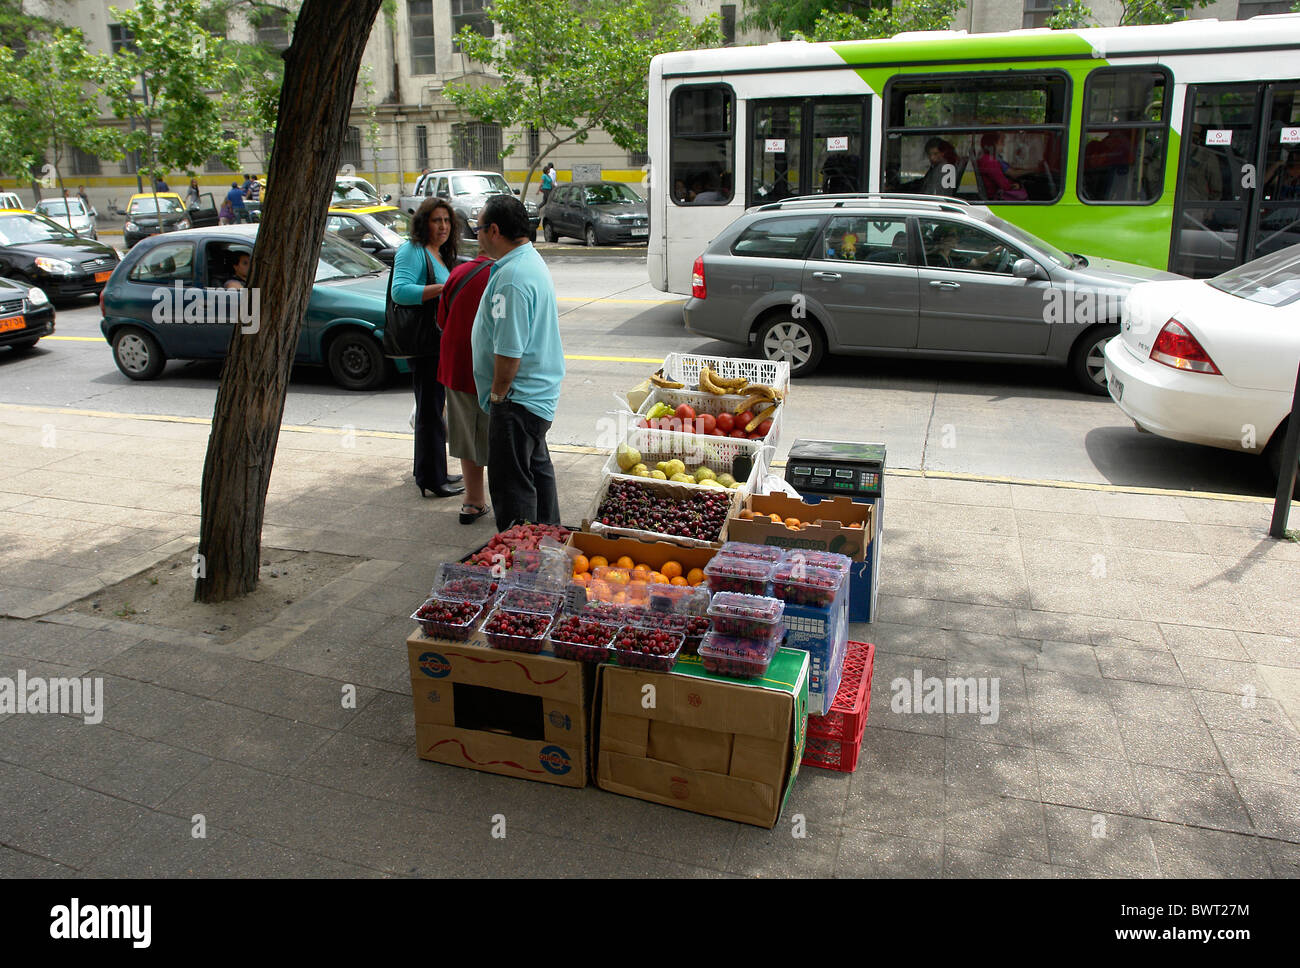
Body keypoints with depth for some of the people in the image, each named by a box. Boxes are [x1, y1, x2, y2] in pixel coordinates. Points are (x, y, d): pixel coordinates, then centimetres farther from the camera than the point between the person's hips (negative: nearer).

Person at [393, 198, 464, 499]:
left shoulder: (439, 253, 16)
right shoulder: (412, 251, -13)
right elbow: (400, 291, -27)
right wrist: (443, 288, -30)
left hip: (439, 343, 10)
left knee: (434, 408, 17)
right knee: (430, 410, -4)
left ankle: (432, 472, 29)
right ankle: (431, 480, 5)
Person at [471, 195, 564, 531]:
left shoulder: (512, 277, -23)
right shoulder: (532, 261, 11)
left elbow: (509, 350, -26)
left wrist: (497, 394, -12)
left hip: (518, 399, -11)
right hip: (540, 394, 11)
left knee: (510, 485, -3)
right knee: (537, 468, 22)